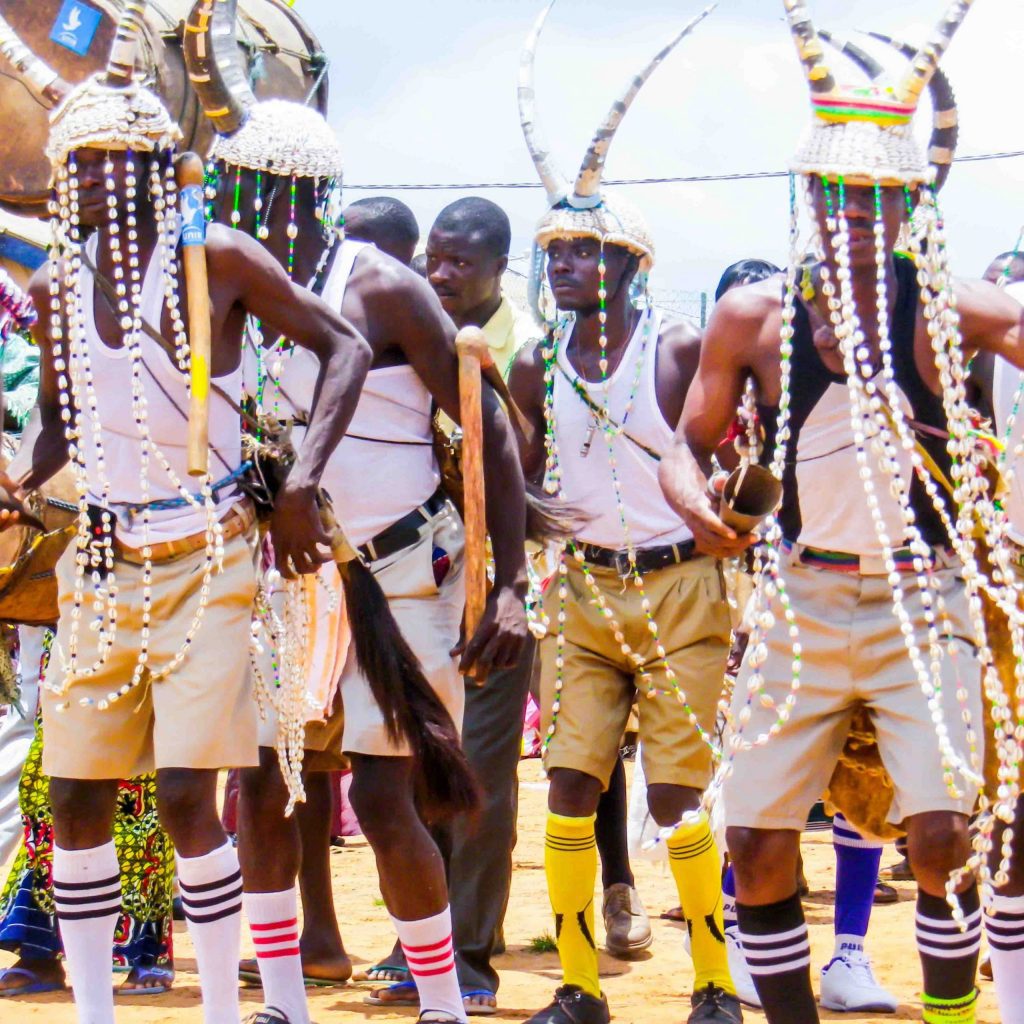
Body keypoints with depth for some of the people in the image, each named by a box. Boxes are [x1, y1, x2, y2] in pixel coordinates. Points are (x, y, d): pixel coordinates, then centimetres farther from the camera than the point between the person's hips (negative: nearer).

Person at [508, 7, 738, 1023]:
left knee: (676, 799, -5)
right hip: (583, 593, 4)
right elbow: (519, 485, 15)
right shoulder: (536, 366, 5)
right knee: (570, 787, -2)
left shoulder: (679, 350, -8)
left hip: (681, 592, -4)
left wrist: (742, 600, -8)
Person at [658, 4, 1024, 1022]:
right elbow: (690, 442, 9)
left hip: (921, 602, -2)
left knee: (942, 837, -16)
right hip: (799, 602, 2)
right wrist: (697, 504, -13)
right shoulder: (754, 317, 1)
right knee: (755, 845, -1)